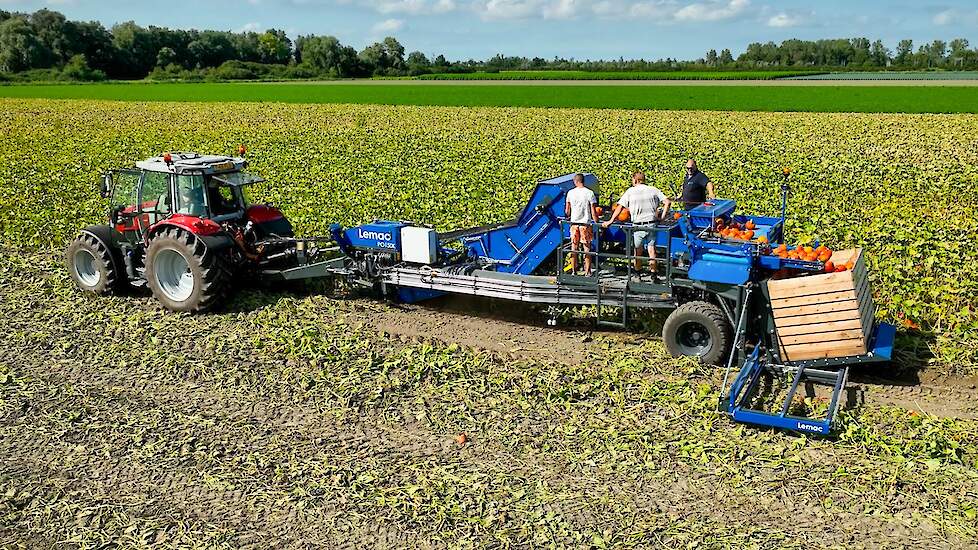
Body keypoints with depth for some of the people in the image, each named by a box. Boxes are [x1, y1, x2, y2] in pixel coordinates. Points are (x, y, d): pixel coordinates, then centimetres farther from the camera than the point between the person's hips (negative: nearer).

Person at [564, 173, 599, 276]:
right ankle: (587, 272, 2)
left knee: (574, 247, 9)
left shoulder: (570, 193, 1)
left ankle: (574, 271, 12)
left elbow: (567, 210, 8)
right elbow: (593, 211, -7)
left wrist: (568, 217, 28)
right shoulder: (589, 193, -6)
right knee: (587, 248, 3)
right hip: (586, 223, -2)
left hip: (574, 222, 2)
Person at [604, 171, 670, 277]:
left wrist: (611, 220, -1)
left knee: (638, 250, 12)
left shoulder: (630, 191, -2)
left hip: (638, 225, -2)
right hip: (652, 224, 2)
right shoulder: (653, 190, 5)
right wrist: (662, 217, 6)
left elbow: (620, 207, -5)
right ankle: (653, 273, 11)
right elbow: (667, 202, 0)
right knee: (651, 248, 10)